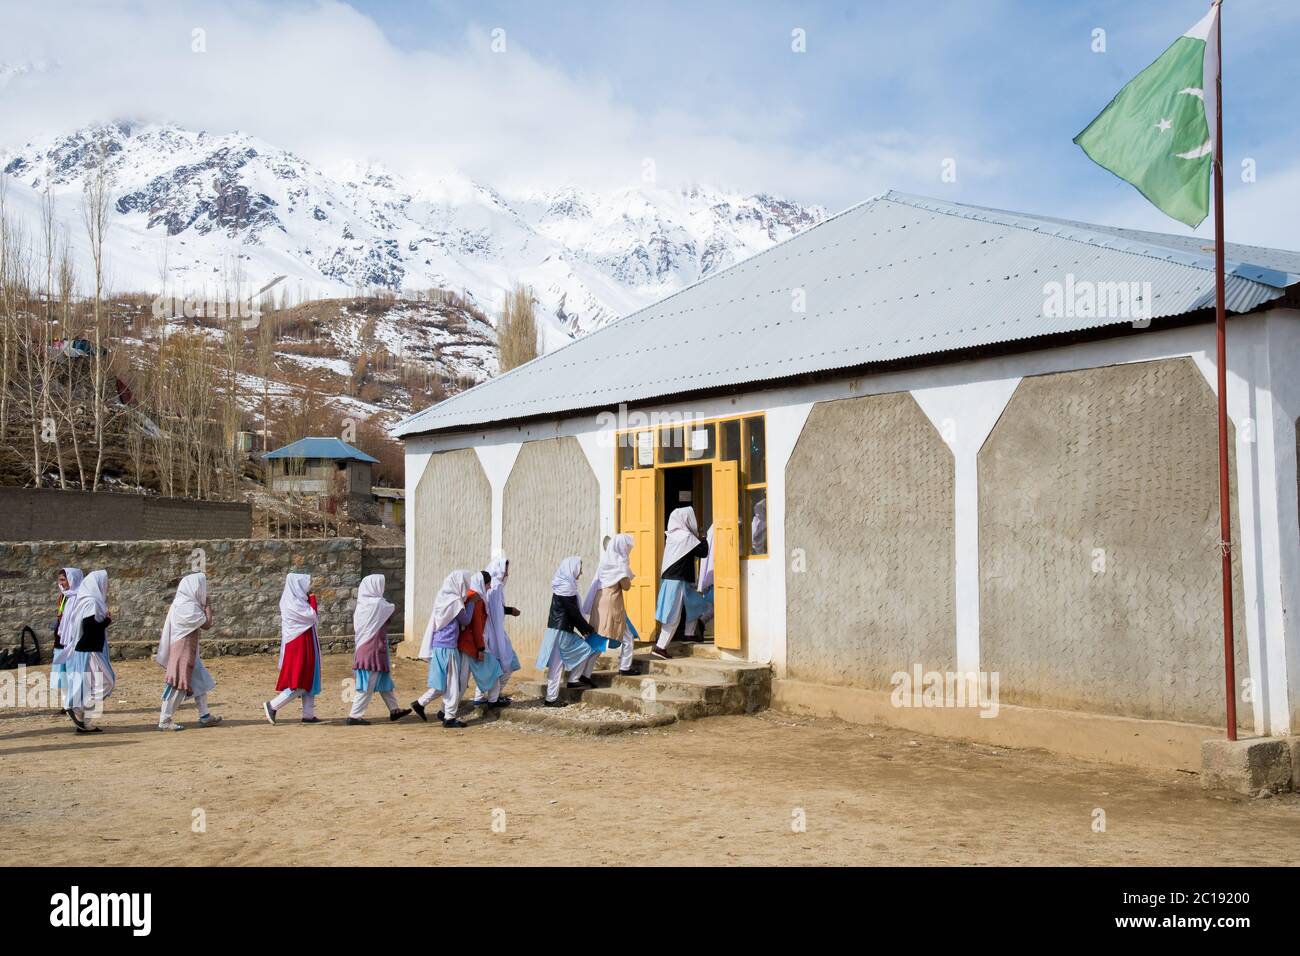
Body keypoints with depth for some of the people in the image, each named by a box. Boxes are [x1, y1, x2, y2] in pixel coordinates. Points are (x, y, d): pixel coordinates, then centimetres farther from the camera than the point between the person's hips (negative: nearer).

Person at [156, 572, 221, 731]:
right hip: (183, 651, -10)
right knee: (178, 685, -6)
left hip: (189, 651, 10)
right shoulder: (189, 607, -20)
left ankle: (204, 716, 19)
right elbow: (206, 624, -13)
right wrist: (208, 606, -2)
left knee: (200, 681, 13)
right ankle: (164, 721, -1)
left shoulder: (182, 603, 11)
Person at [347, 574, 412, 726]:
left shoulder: (361, 605, 7)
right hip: (374, 649, -9)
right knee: (368, 685, -3)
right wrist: (392, 605, 24)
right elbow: (393, 608, 5)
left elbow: (355, 627, 11)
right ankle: (355, 715, -2)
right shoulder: (377, 603, -15)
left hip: (363, 648, 9)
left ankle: (394, 710, 23)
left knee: (384, 680, 16)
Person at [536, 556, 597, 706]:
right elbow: (574, 612, -16)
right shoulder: (566, 588, -17)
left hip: (559, 629, 9)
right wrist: (588, 629, -5)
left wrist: (583, 629, 15)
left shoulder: (563, 585, 13)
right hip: (561, 631, -9)